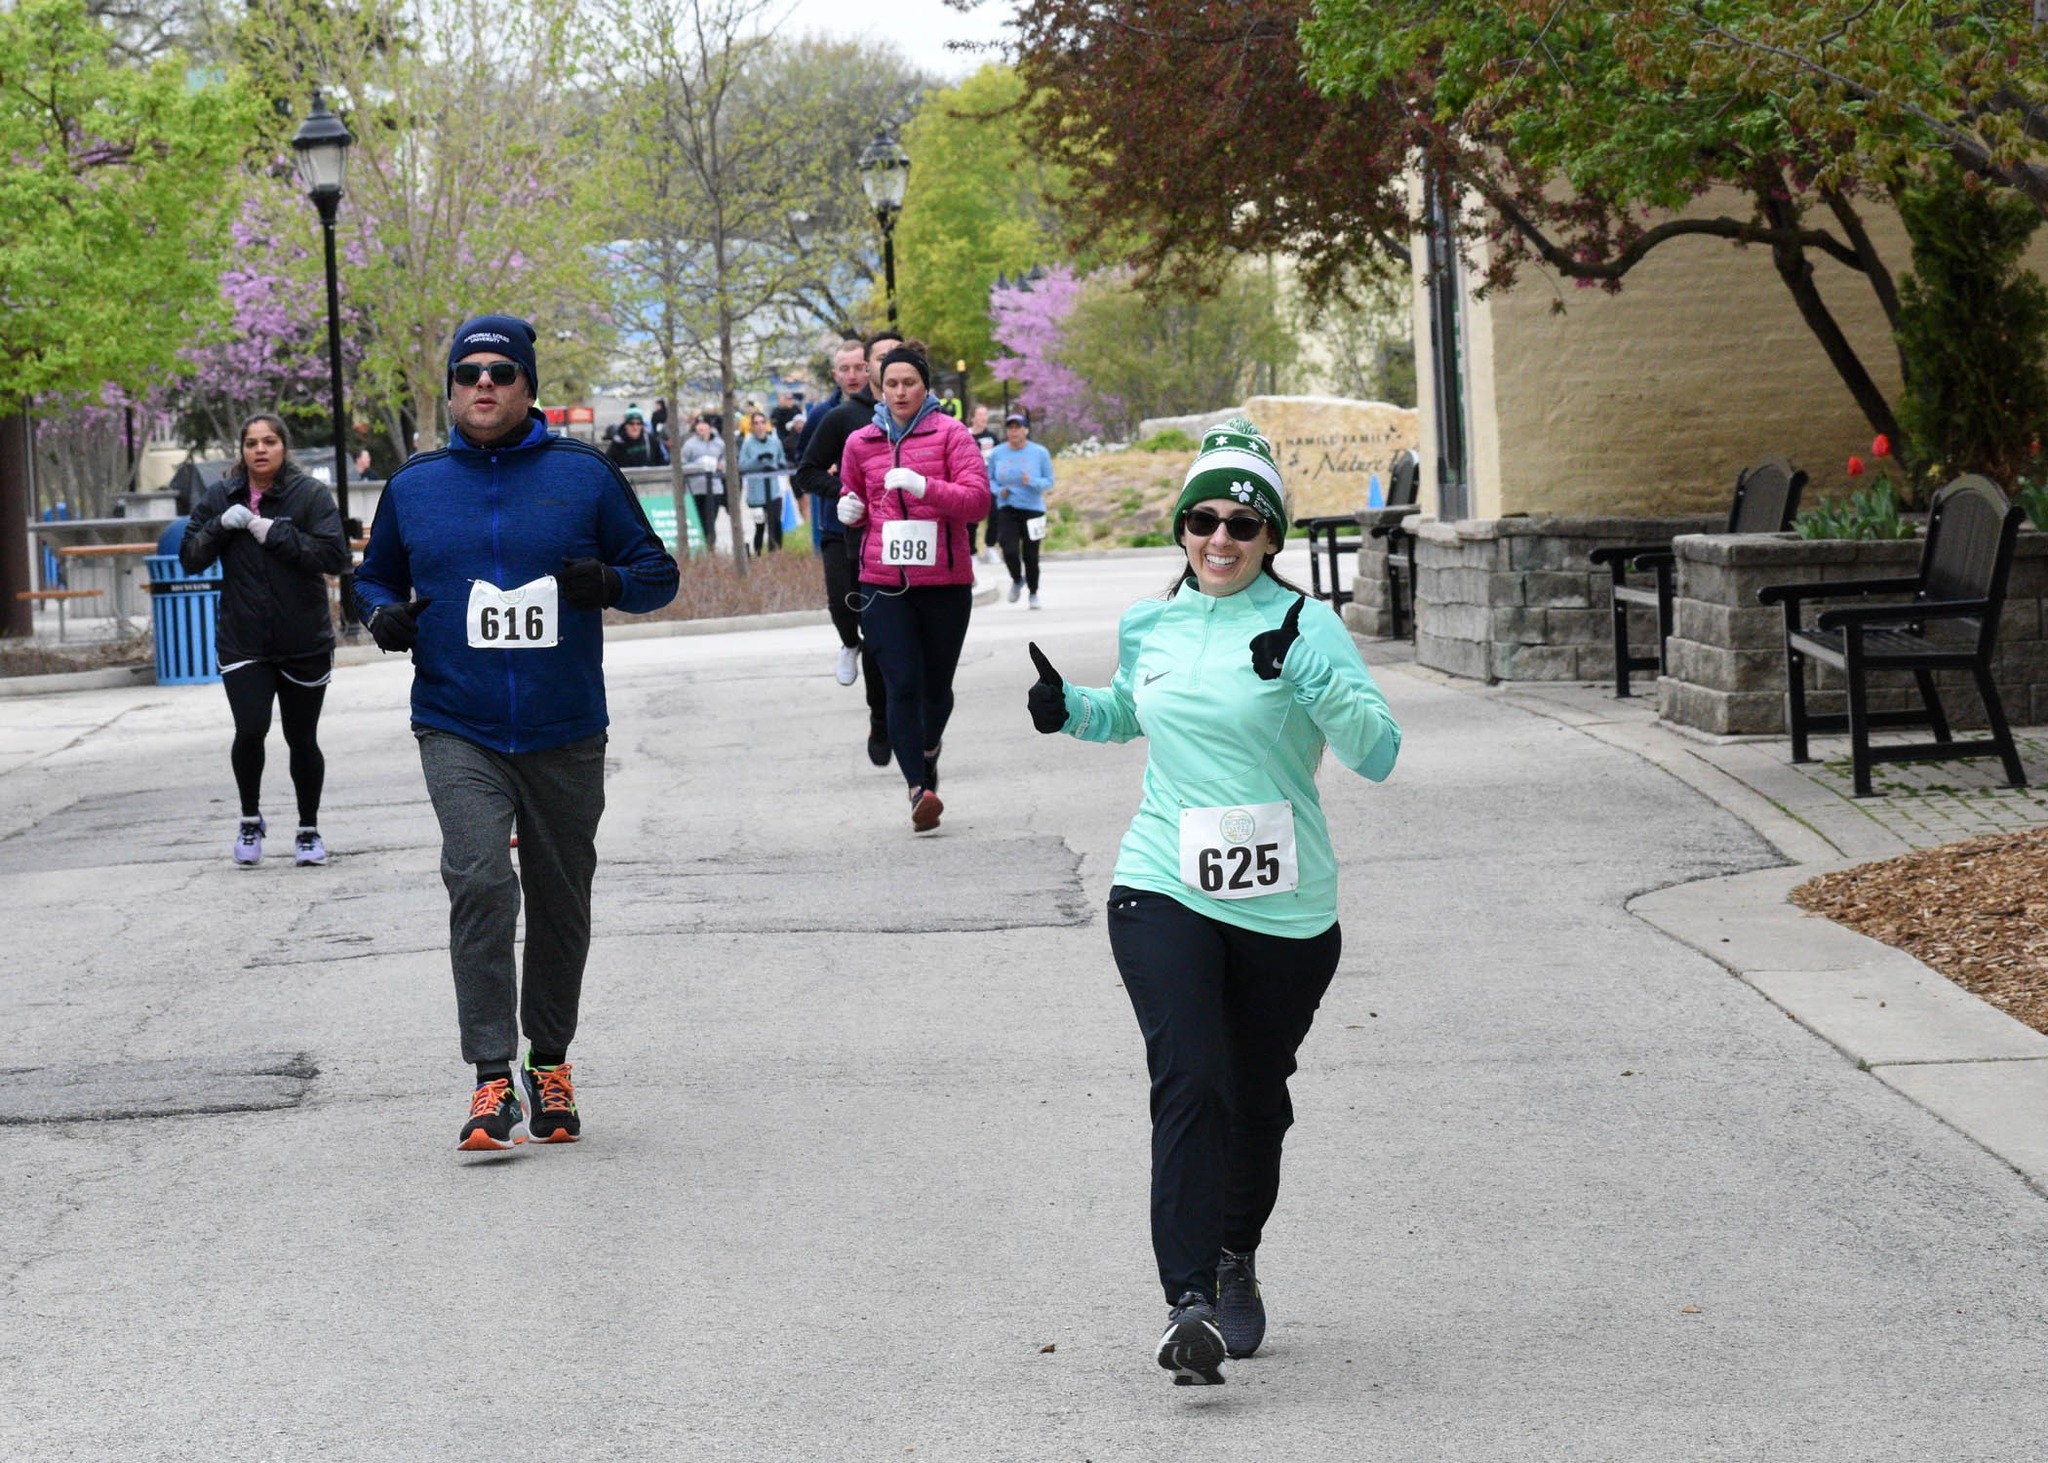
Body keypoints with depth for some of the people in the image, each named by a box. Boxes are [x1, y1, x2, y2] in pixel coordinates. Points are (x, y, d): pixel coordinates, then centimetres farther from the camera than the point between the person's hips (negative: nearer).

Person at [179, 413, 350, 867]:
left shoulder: (310, 494, -5)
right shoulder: (220, 497, 5)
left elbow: (334, 556, -15)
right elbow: (189, 559, 3)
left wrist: (276, 533, -21)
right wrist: (220, 526, -13)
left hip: (304, 642, -1)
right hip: (243, 642, 1)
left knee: (302, 740, 7)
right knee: (250, 729, -15)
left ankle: (308, 830, 26)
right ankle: (250, 820, 8)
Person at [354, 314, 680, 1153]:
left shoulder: (583, 476, 2)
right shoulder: (414, 487, 7)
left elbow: (659, 572, 6)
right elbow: (374, 576, 21)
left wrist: (611, 582, -16)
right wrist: (383, 614, -2)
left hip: (565, 733, 1)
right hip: (458, 729, -1)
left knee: (560, 901, 11)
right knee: (479, 880, -20)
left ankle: (550, 1065, 30)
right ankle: (492, 1081, -21)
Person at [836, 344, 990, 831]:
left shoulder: (950, 434, -1)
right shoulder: (861, 443, 9)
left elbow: (977, 499, -11)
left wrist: (922, 485, -23)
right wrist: (850, 511, 2)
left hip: (946, 582, -1)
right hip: (884, 584, 1)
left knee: (936, 687, 12)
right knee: (903, 686, -13)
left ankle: (929, 752, 43)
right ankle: (918, 788, -15)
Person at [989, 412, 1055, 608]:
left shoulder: (1040, 453, -3)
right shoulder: (997, 454, 1)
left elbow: (1049, 481, 0)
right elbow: (989, 480, 9)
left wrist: (1032, 482, -20)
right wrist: (999, 491, -12)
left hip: (1032, 509, 0)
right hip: (1006, 509, 1)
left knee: (1030, 555, 2)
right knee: (1009, 551, -16)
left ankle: (1033, 593, 26)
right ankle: (1017, 580, 16)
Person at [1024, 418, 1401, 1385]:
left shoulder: (1305, 626, -5)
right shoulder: (1148, 626, 7)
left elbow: (1377, 754, -15)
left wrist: (1305, 674, -28)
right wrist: (1070, 709, 9)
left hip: (1284, 908, -1)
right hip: (1162, 893, 1)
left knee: (1256, 1098, 13)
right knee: (1191, 1084, -16)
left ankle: (1235, 1265, 38)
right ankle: (1189, 1303, -19)